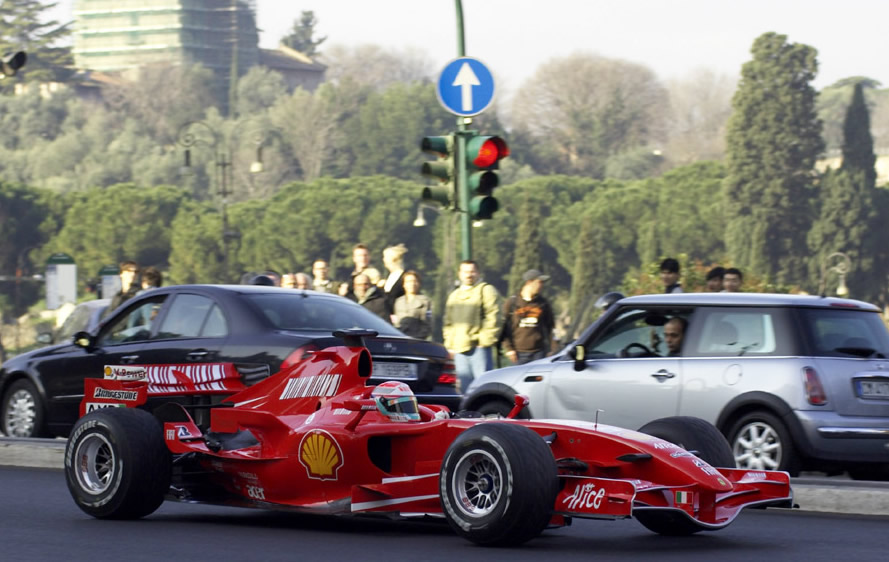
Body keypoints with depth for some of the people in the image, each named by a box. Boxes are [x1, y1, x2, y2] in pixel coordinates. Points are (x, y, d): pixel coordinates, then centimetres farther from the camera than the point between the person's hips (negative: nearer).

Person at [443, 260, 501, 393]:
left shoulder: (486, 290, 3)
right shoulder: (454, 296, 24)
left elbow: (493, 317, -6)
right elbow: (448, 323, 28)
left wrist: (485, 340, -13)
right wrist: (449, 344, 16)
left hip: (479, 347, -6)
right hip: (459, 349, 7)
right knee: (465, 386, 6)